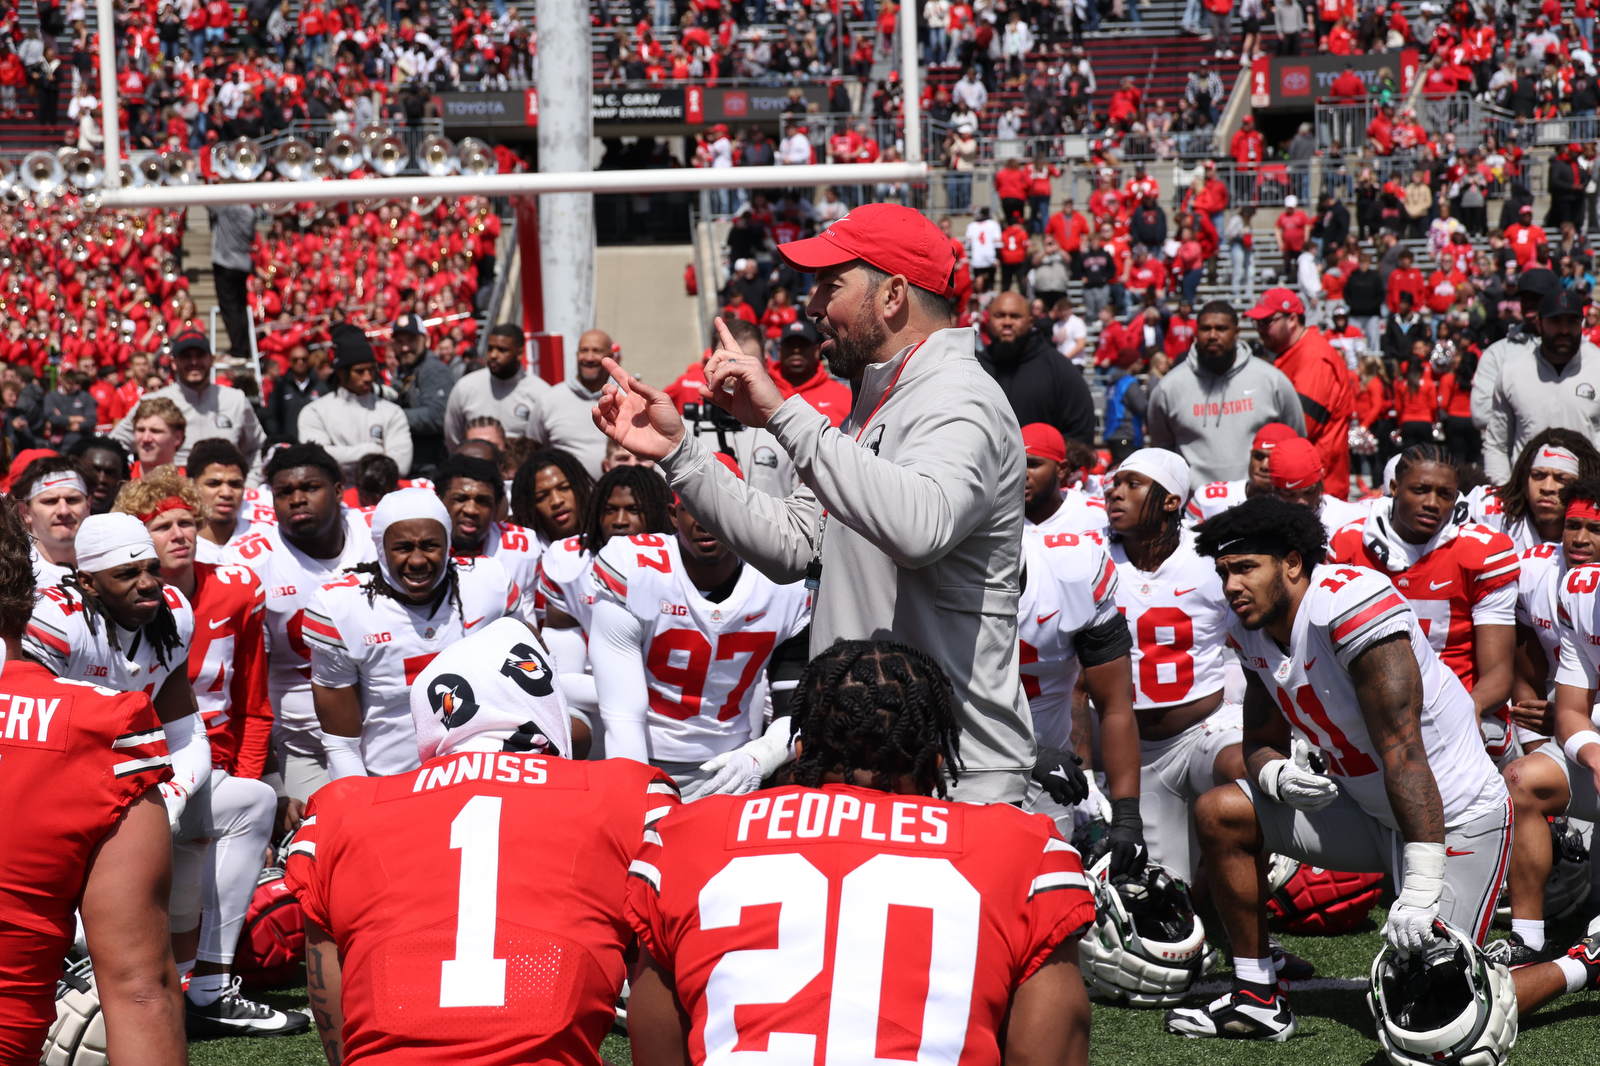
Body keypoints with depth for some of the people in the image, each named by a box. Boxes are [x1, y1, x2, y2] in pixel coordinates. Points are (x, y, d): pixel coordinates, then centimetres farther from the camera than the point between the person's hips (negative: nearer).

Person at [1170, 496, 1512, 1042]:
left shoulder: (1350, 606, -27)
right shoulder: (1252, 630, 0)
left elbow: (1402, 751, -29)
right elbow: (1262, 744, 10)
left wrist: (1420, 891, -32)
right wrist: (1280, 777, -17)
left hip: (1453, 819, -8)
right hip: (1366, 810, 8)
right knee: (1220, 812, -2)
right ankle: (1257, 997, 7)